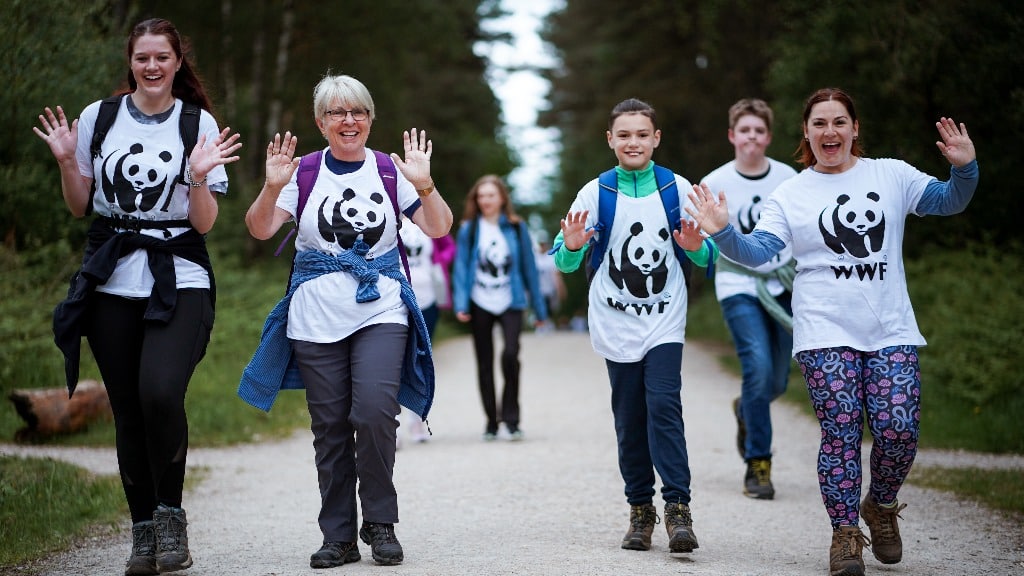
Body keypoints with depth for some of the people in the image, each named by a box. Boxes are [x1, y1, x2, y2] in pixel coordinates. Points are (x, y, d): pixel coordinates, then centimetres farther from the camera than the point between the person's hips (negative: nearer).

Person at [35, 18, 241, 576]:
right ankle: (143, 530, 16)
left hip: (179, 278, -2)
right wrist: (67, 162, -2)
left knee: (161, 392, -24)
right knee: (127, 409, 3)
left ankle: (169, 512, -4)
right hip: (112, 280, 2)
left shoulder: (199, 125, 3)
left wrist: (200, 176, -15)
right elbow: (79, 207, 14)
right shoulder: (97, 117, 7)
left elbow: (205, 223, 2)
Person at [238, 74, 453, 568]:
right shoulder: (305, 171, 5)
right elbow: (260, 230, -2)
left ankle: (380, 523, -1)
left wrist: (423, 185, -16)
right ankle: (338, 536, 13)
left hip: (381, 311, -1)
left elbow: (439, 228, 0)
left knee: (374, 411, -18)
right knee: (330, 427, 3)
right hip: (316, 318, 1)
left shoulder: (390, 171, 5)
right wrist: (273, 188, -19)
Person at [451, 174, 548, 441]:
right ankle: (491, 422, 19)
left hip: (510, 302, -1)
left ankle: (511, 418, -10)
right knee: (484, 364, 7)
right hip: (480, 304, 1)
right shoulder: (468, 229, 3)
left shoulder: (516, 228, 4)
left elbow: (529, 267, 7)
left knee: (510, 354, -21)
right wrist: (460, 303, -12)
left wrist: (539, 308, 8)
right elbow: (461, 267, 0)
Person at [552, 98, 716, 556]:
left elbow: (705, 257, 6)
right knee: (630, 419, 4)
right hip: (617, 324, 1)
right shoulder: (595, 193, 0)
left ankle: (678, 508, -13)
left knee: (663, 406, -15)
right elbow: (564, 262, 0)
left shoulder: (678, 189, 1)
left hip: (665, 321, -1)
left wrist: (696, 247, -17)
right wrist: (572, 247, -23)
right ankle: (640, 509, 16)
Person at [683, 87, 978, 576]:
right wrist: (723, 232, -20)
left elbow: (949, 201, 9)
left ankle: (880, 506, 21)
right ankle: (845, 534, 4)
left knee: (898, 430, -8)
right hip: (826, 336, -1)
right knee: (841, 433, -8)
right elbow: (759, 251, -2)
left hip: (891, 333, 1)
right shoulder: (790, 195, 7)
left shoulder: (892, 175, 10)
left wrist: (965, 169, -10)